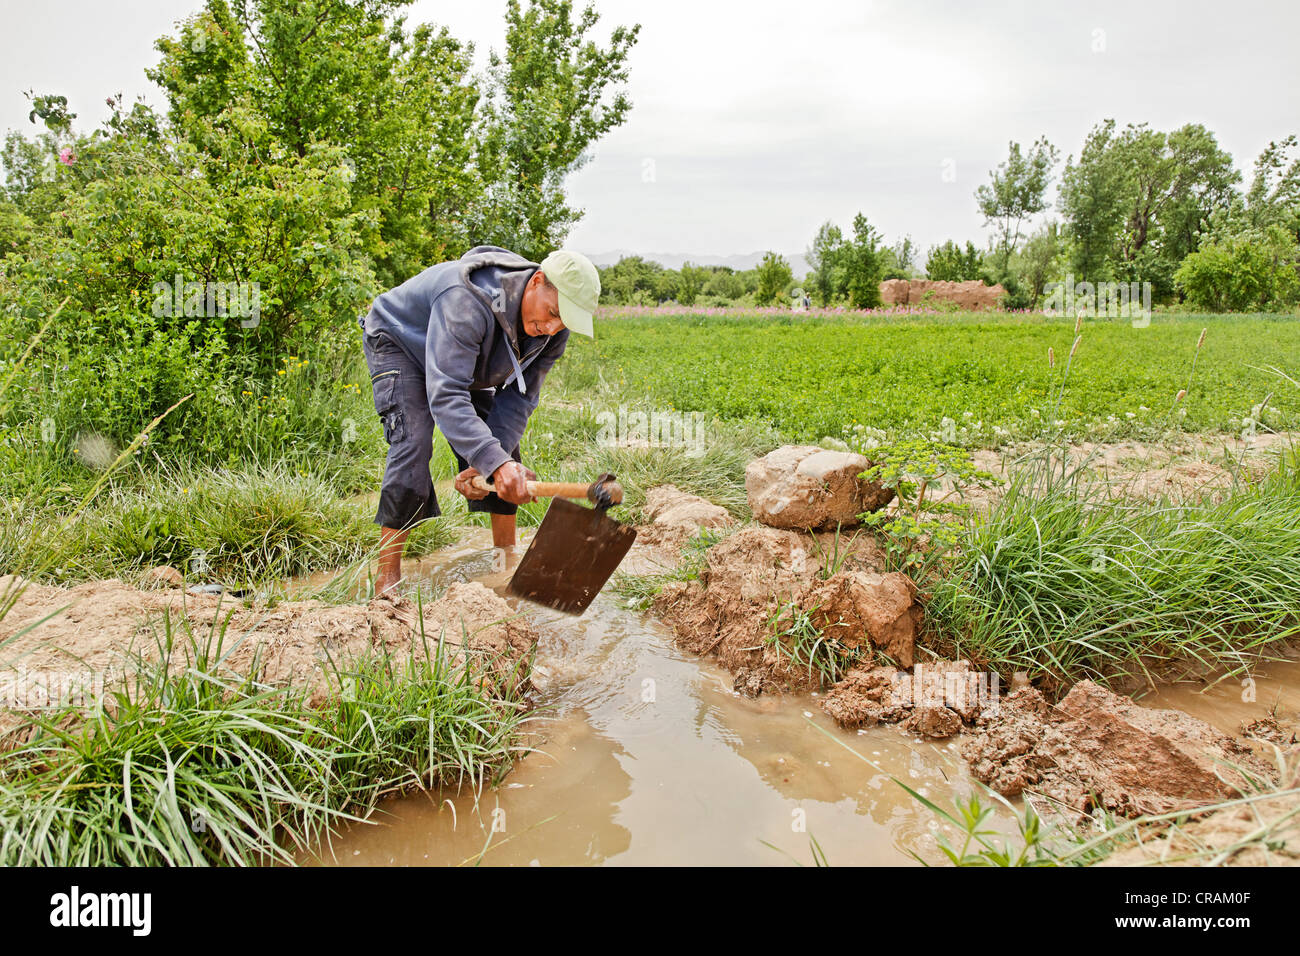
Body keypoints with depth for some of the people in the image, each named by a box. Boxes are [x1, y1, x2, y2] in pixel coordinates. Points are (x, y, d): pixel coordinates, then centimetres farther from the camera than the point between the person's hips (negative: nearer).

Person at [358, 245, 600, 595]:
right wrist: (494, 462, -61)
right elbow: (445, 396, -50)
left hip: (465, 358, 7)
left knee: (502, 444, -3)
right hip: (397, 341, -7)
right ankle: (387, 579, -18)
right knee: (413, 441, -23)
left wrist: (486, 462, -32)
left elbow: (519, 397, -18)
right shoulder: (467, 300, -45)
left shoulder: (553, 330, -22)